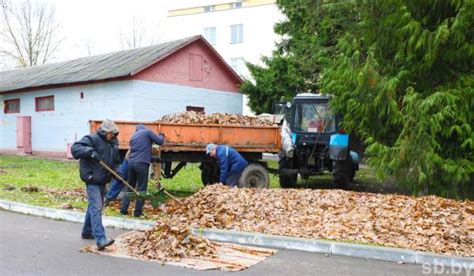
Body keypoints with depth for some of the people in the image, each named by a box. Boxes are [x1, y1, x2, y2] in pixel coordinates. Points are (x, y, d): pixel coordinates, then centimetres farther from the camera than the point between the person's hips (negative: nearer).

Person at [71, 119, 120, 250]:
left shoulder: (114, 143, 11)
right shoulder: (92, 139, -11)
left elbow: (115, 161, 20)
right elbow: (75, 148, -20)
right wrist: (90, 151, -35)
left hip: (103, 180, 8)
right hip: (92, 179, -8)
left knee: (94, 206, 20)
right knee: (96, 208, -15)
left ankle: (87, 232, 37)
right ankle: (100, 240, -21)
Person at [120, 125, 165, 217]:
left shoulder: (133, 136, 23)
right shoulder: (147, 132, 4)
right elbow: (160, 141, 2)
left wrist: (153, 158, 32)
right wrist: (162, 136, 26)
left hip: (131, 163, 6)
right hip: (142, 163, -6)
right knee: (141, 188, 1)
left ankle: (123, 209, 15)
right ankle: (138, 212, 2)